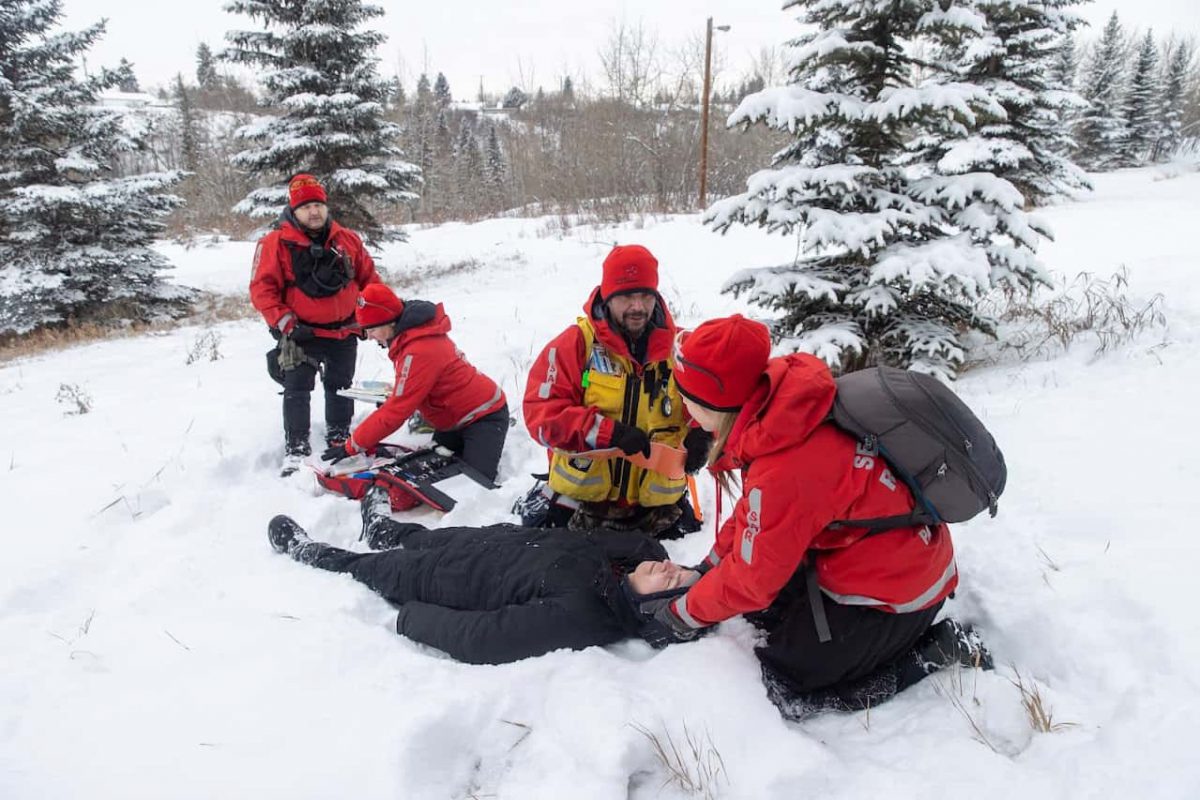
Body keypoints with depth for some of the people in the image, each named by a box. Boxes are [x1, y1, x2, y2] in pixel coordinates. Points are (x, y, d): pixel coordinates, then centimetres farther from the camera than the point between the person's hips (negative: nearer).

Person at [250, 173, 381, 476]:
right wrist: (286, 323, -19)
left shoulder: (348, 239, 2)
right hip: (302, 335, -4)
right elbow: (262, 289, -12)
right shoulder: (275, 244, -10)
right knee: (297, 391, -4)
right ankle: (296, 449, 5)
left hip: (345, 332, 4)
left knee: (340, 387, 17)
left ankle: (339, 438, 33)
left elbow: (369, 276, 11)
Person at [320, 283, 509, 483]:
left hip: (484, 417, -9)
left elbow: (395, 411, -26)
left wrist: (352, 446, -20)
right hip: (457, 417, 9)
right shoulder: (416, 335, 1)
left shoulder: (418, 352, -29)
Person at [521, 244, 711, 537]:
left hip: (658, 502, 2)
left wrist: (699, 436, -14)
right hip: (578, 499, -2)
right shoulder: (576, 343, -10)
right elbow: (541, 411, -16)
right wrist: (610, 432, -26)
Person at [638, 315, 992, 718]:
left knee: (786, 691, -1)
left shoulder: (786, 470, -34)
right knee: (766, 609, 18)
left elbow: (751, 580, -19)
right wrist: (709, 567, 9)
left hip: (893, 590, -9)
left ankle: (935, 651, 4)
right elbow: (753, 513, 7)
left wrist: (681, 614, -4)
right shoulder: (781, 399, -8)